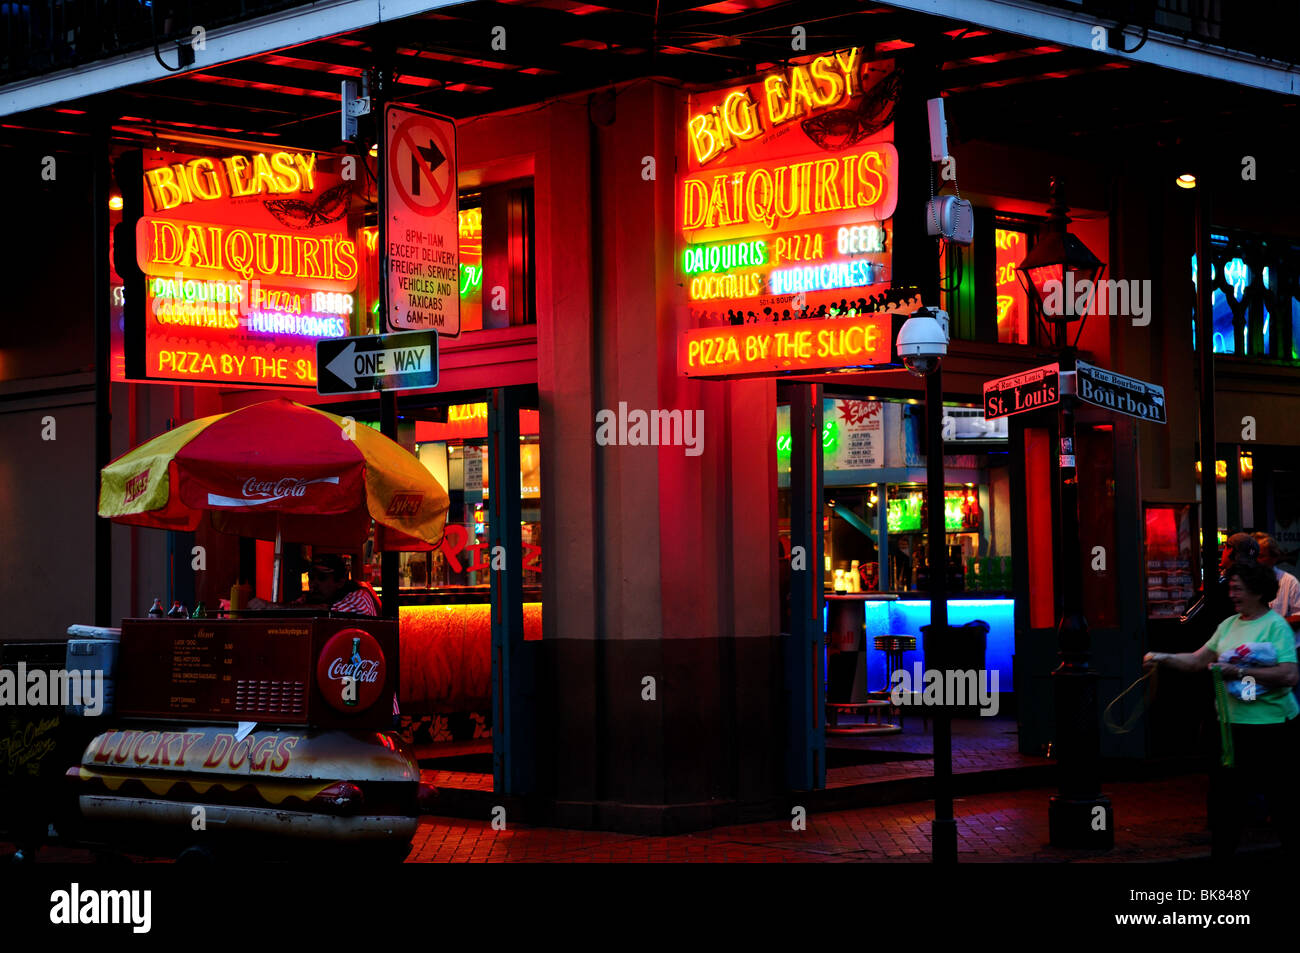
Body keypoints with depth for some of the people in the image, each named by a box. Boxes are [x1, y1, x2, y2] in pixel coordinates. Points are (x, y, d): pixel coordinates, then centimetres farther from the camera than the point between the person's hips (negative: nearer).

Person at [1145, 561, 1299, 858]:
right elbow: (1198, 660, 12)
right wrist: (1163, 658, -2)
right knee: (1223, 791, 9)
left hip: (1273, 725, -7)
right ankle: (1223, 851, 21)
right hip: (1234, 723, 7)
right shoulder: (1229, 625, 10)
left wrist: (1239, 672, -23)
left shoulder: (1276, 626, -12)